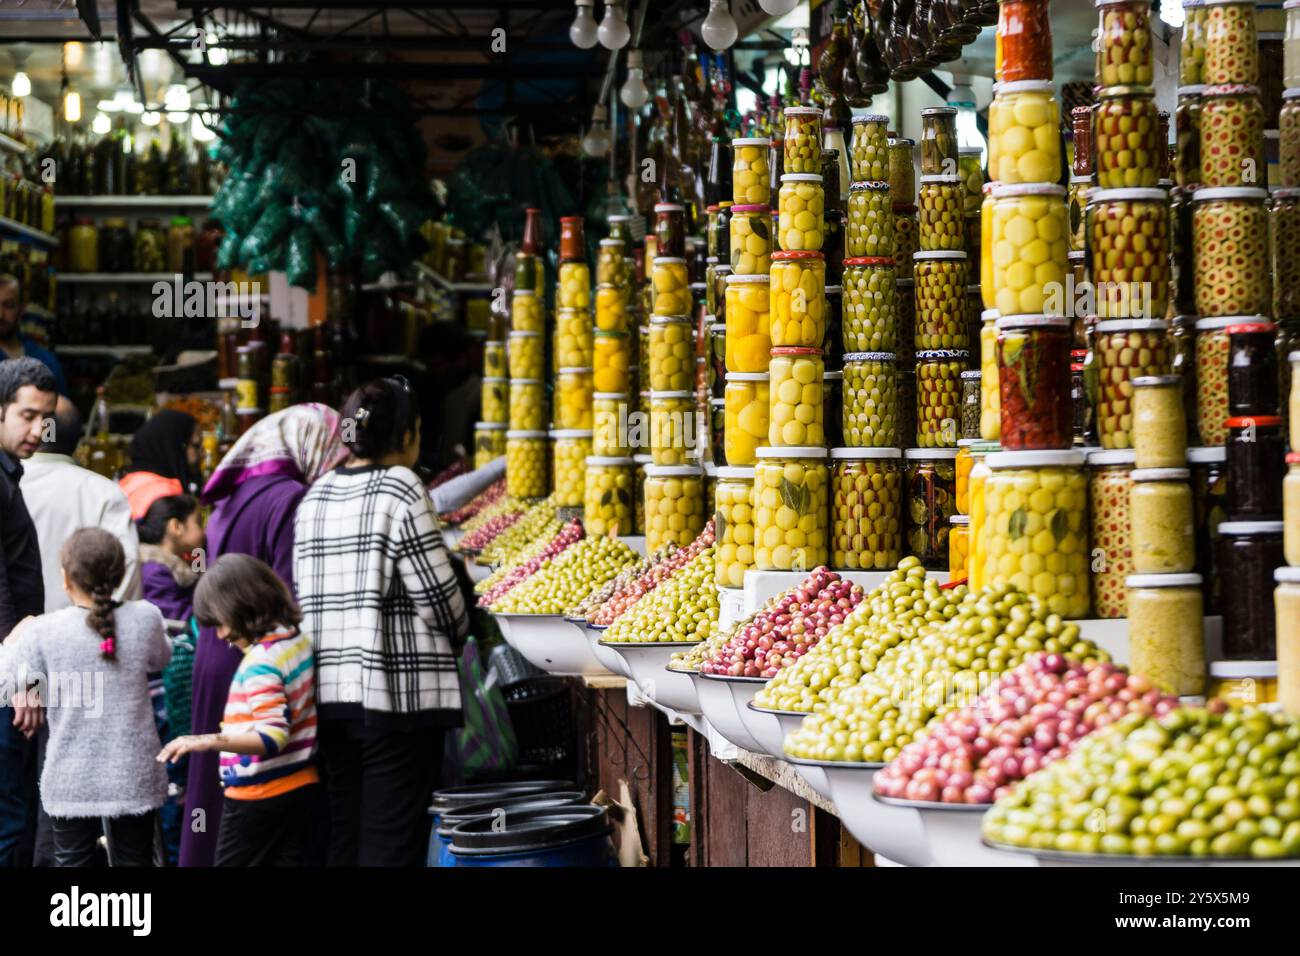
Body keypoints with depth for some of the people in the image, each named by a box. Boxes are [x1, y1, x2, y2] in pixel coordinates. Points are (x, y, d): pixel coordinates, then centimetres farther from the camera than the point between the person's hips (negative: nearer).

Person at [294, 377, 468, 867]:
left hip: (328, 694, 6)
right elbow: (436, 592, -10)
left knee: (342, 840, 12)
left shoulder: (315, 497, 9)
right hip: (398, 692, -6)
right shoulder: (401, 491, -10)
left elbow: (302, 593, 8)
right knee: (393, 844, -2)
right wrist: (458, 632, 10)